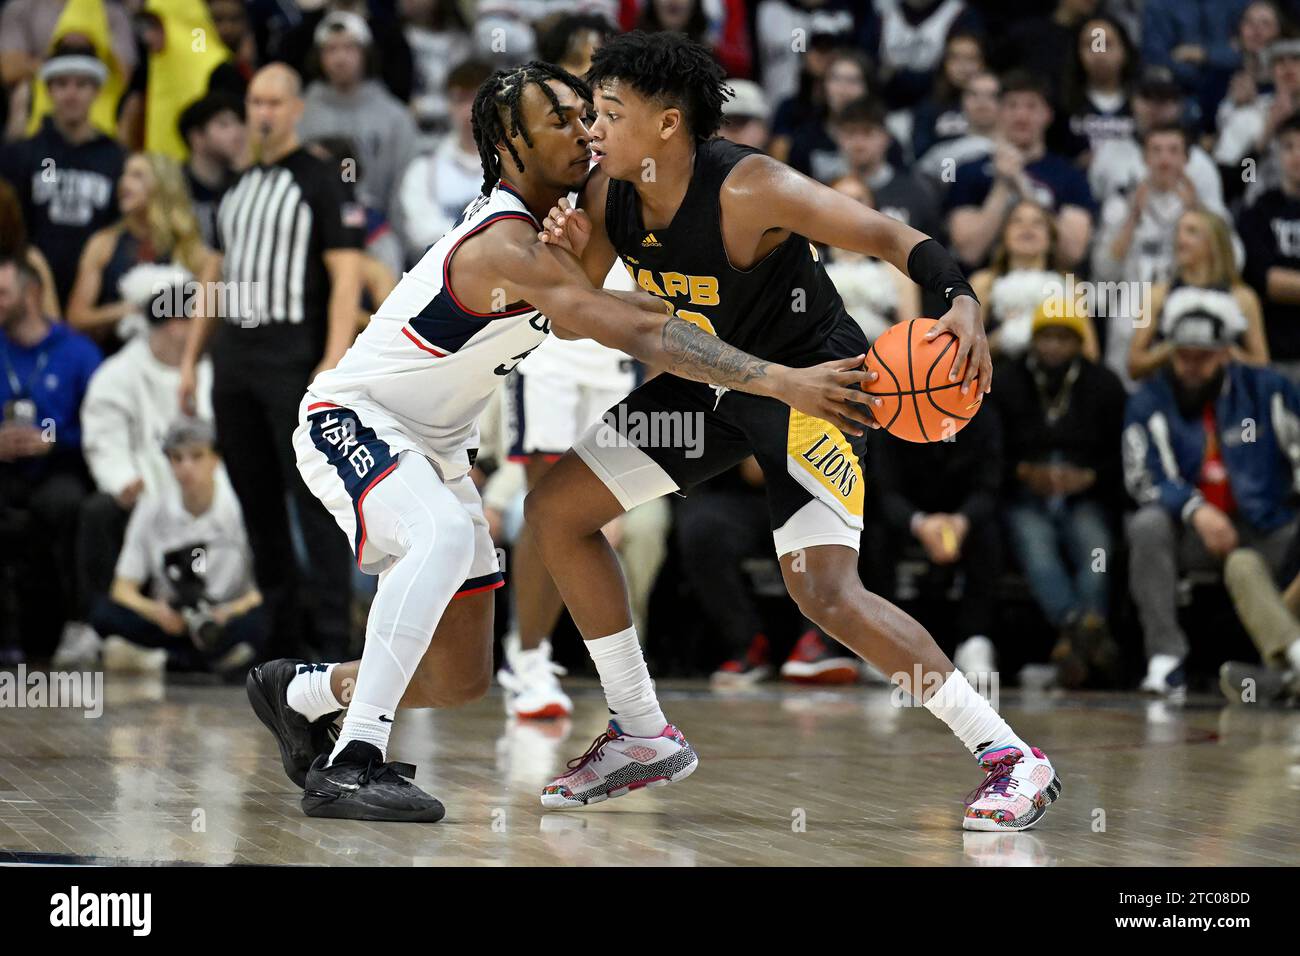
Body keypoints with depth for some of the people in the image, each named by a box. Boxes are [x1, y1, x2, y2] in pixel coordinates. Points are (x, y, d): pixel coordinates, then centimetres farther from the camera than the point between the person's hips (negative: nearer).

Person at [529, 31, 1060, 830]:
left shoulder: (751, 189, -28)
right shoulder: (608, 193, -7)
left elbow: (888, 236, -27)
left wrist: (962, 302, -45)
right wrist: (570, 254, -20)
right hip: (714, 379, 8)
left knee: (827, 592, -23)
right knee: (555, 510, 5)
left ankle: (1012, 757, -13)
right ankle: (644, 737, 15)